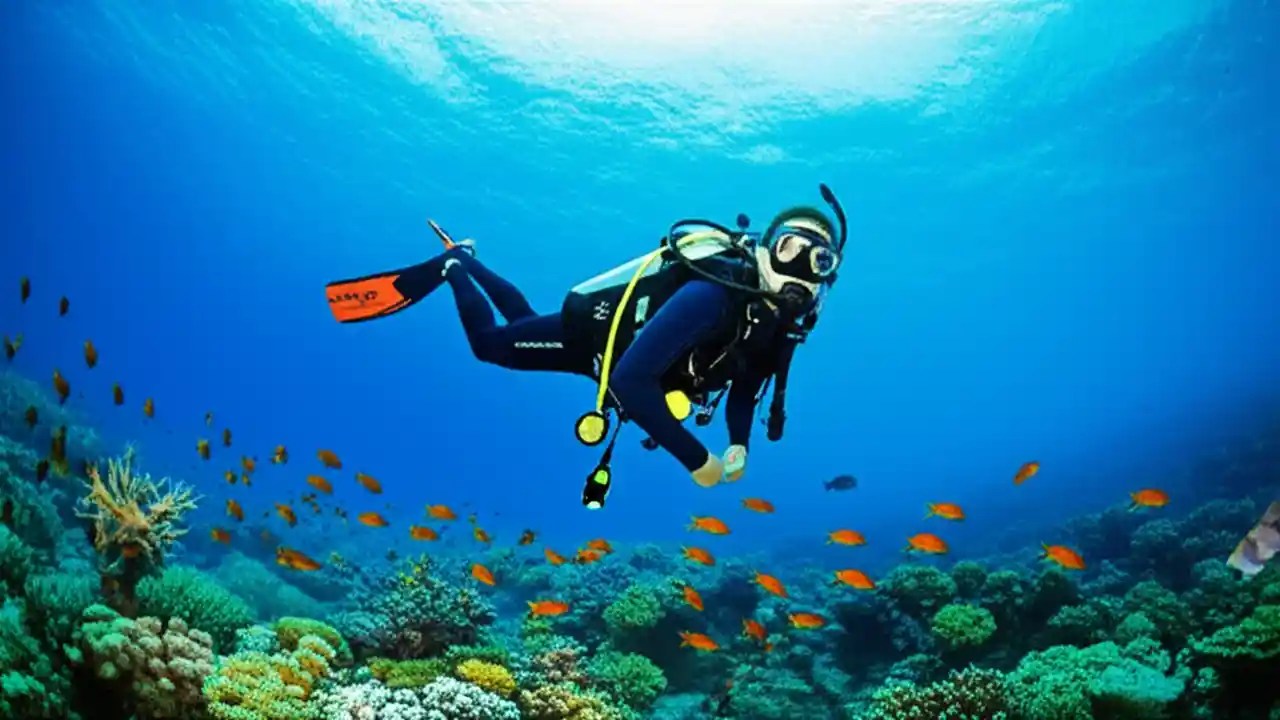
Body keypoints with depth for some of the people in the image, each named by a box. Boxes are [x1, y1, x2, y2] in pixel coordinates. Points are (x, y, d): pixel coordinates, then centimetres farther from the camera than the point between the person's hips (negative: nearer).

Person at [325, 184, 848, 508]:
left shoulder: (781, 323, -18)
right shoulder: (712, 295, -44)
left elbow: (746, 380, 2)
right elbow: (629, 378, -51)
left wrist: (739, 445, -17)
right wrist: (696, 459, -45)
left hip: (628, 342, 7)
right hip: (591, 332, -7)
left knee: (521, 319, 31)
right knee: (489, 340, 15)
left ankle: (466, 261, 52)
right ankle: (453, 264, 38)